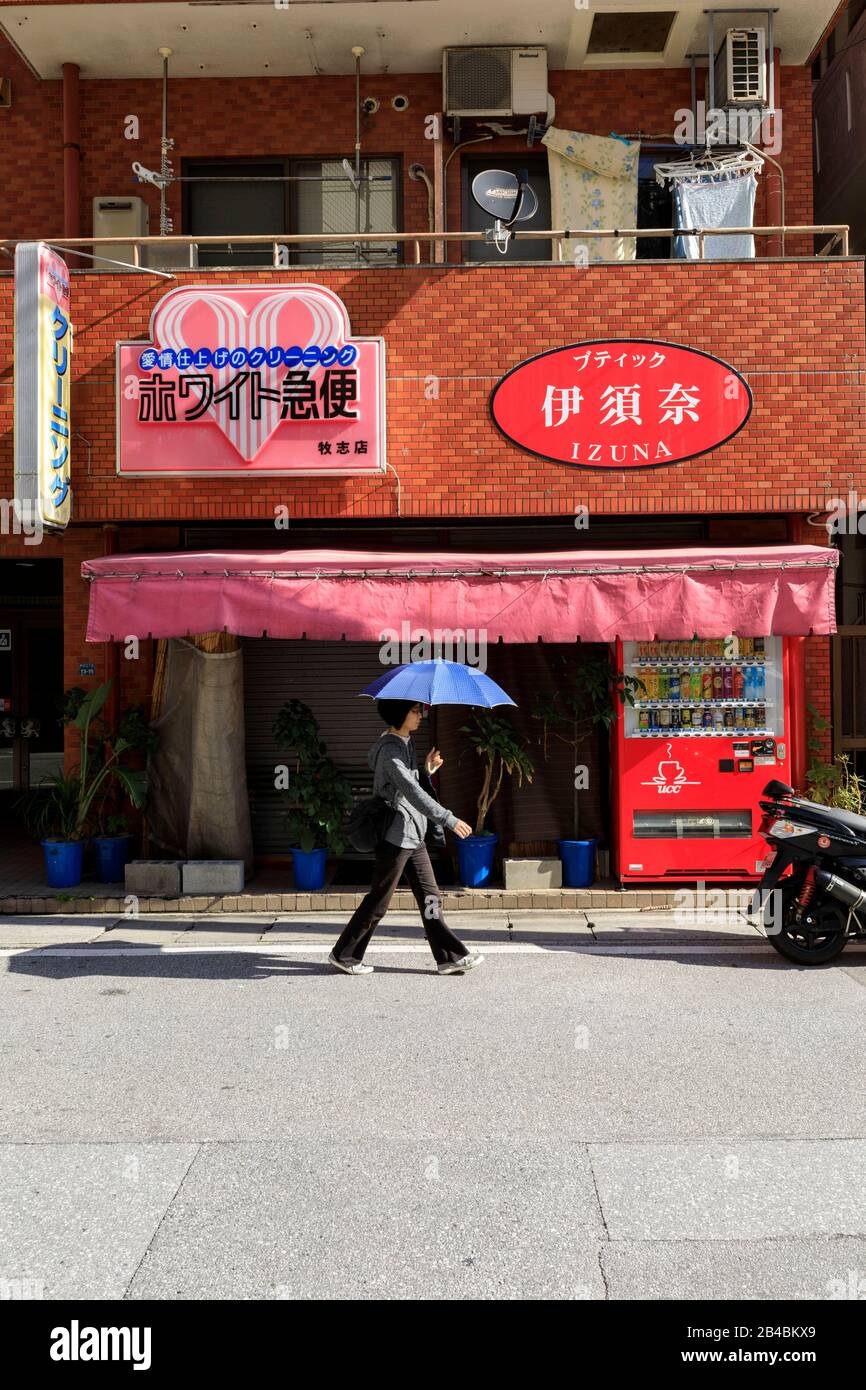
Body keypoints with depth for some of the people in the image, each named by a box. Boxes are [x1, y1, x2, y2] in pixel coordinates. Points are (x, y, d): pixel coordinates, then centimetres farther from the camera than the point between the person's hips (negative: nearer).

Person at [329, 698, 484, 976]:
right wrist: (448, 819, -30)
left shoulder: (405, 743, 13)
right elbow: (411, 791, -27)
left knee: (430, 897, 8)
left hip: (413, 836, 9)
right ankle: (344, 955, 13)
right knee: (378, 901, 1)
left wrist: (427, 770, 1)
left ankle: (450, 957, 10)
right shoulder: (389, 749, -18)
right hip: (396, 836, -9)